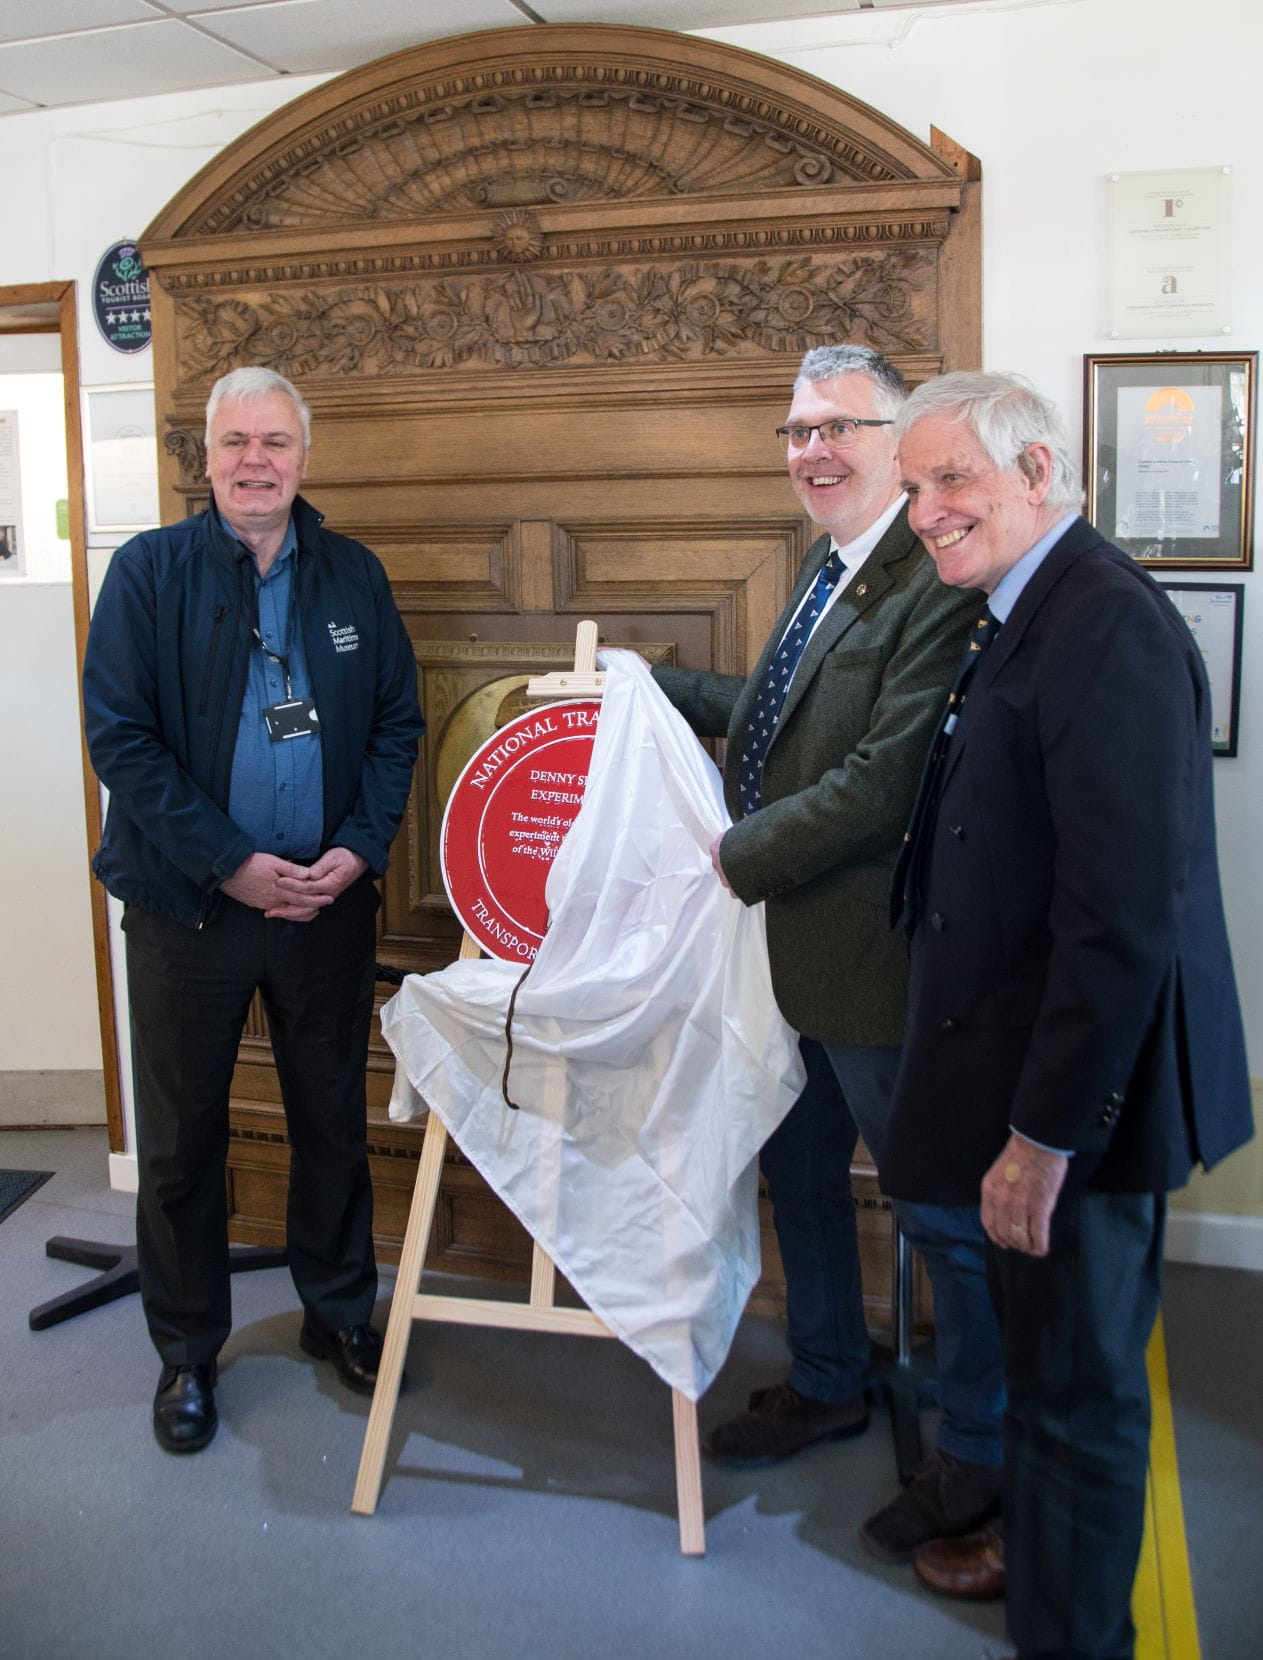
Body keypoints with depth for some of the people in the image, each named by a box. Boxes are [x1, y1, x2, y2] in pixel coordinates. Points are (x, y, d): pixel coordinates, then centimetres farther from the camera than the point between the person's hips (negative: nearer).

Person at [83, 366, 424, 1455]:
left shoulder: (354, 576, 6)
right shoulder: (149, 571, -3)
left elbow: (398, 723, 6)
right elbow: (118, 736, -9)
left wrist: (359, 847, -9)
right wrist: (231, 864, -15)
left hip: (329, 903, 2)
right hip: (188, 905, -2)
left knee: (334, 1119, 14)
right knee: (182, 1138, 9)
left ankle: (341, 1313, 34)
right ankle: (187, 1351, 28)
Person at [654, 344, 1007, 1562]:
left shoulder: (937, 587, -22)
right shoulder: (825, 567, 10)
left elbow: (883, 784, -28)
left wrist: (736, 857, -18)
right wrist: (656, 685, 21)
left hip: (881, 965, -10)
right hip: (785, 951, 10)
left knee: (943, 1214, 9)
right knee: (799, 1178, 24)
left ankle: (977, 1457, 30)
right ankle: (827, 1385, 47)